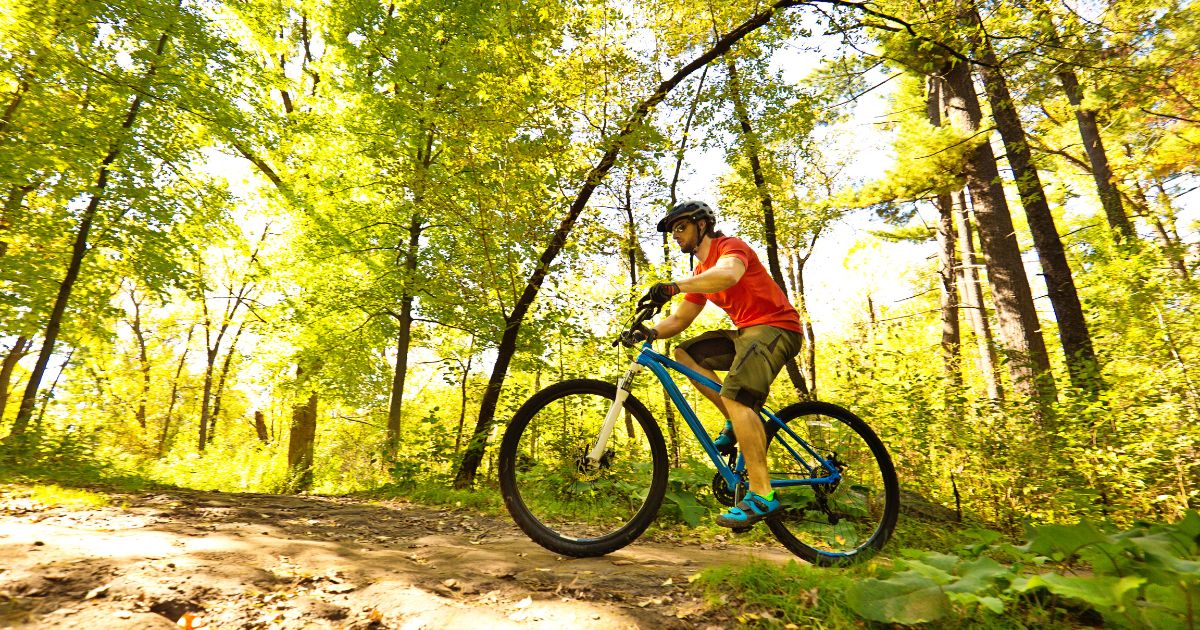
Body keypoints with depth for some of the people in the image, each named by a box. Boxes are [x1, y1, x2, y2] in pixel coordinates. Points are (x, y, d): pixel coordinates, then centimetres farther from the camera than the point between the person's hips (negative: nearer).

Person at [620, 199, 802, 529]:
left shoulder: (731, 245, -8)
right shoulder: (700, 274, 18)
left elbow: (728, 274, -33)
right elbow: (679, 320, 12)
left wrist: (673, 286, -45)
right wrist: (649, 332, -8)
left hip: (776, 326, -9)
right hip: (746, 331, 9)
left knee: (734, 396, -27)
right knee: (684, 354, -1)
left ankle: (762, 494, -23)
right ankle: (738, 422, 1)